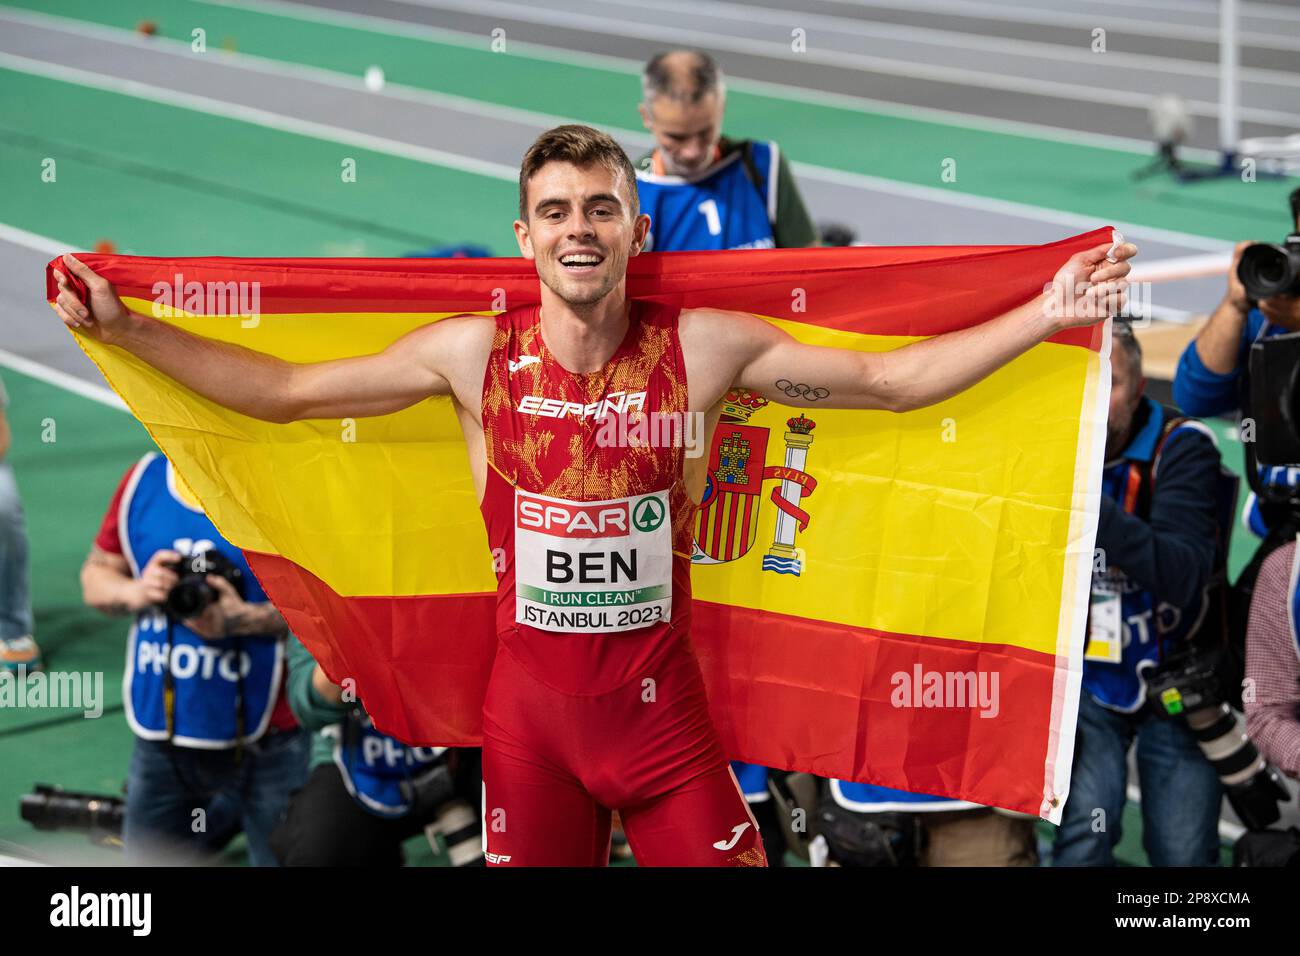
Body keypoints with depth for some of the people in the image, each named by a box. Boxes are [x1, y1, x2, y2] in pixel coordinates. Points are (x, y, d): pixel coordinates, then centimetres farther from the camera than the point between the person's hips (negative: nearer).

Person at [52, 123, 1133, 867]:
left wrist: (1046, 314, -14)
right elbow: (282, 390, 3)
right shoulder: (472, 353, -4)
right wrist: (122, 326, 0)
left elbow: (895, 378, -6)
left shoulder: (706, 347, -7)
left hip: (663, 703, -1)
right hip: (528, 705, 1)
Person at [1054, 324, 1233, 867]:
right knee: (1084, 833, -15)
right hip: (1088, 677, 2)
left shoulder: (1180, 447, -17)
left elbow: (1185, 573, -32)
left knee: (1183, 853, 0)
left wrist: (1095, 509, -42)